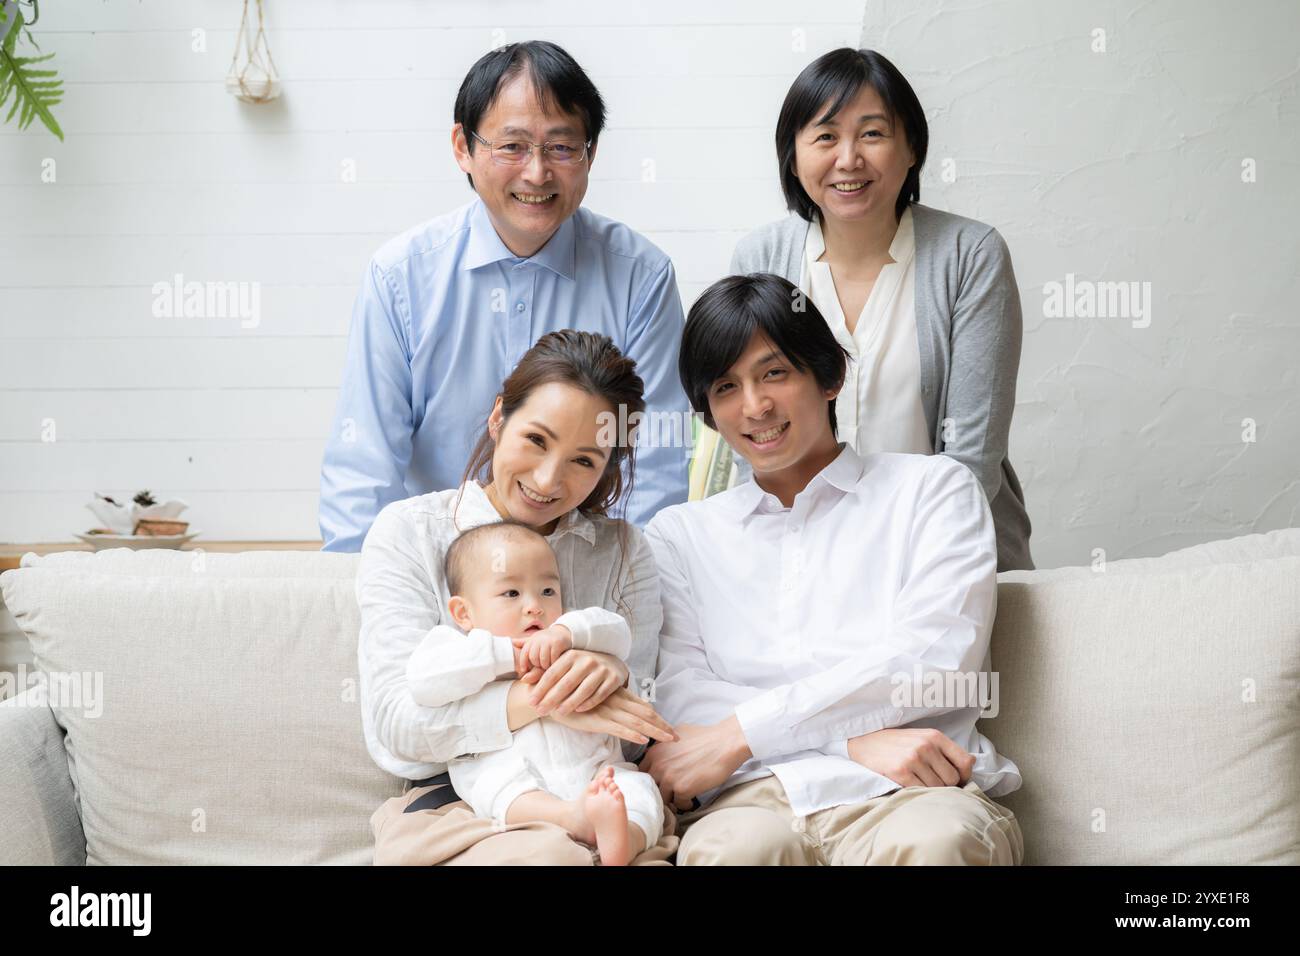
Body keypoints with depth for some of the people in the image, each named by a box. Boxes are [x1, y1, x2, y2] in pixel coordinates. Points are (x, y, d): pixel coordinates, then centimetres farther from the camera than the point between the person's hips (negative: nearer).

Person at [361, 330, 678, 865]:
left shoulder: (624, 551, 14)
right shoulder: (407, 533, 5)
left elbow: (633, 737, 8)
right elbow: (393, 719, -7)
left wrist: (614, 679, -16)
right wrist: (535, 700, -23)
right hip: (452, 801, -3)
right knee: (549, 855, -38)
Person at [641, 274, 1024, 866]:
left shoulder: (932, 489, 16)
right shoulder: (679, 534, 22)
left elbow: (935, 659, 0)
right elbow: (678, 693, 7)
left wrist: (738, 733, -5)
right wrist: (856, 741, -10)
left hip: (914, 793, 0)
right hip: (756, 798, 1)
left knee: (931, 842, -39)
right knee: (728, 849, -38)